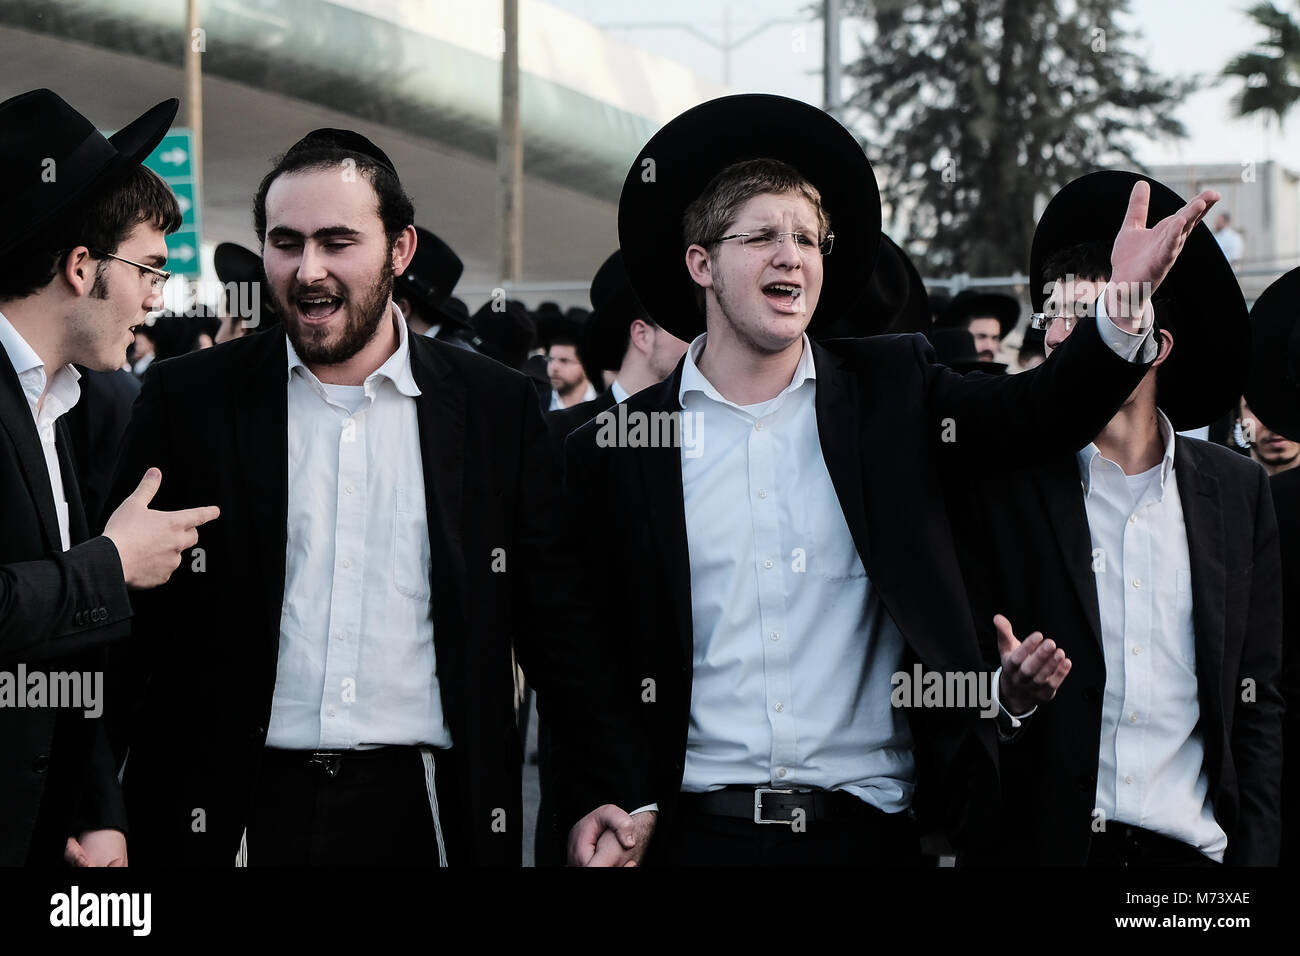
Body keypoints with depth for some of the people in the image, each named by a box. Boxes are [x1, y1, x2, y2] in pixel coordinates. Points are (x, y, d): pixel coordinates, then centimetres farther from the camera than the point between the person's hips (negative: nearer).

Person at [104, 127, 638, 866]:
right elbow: (129, 625, 3)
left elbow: (556, 626, 6)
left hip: (423, 807, 1)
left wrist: (595, 804, 0)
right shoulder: (187, 401, 3)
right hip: (241, 811, 0)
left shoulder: (498, 408, 4)